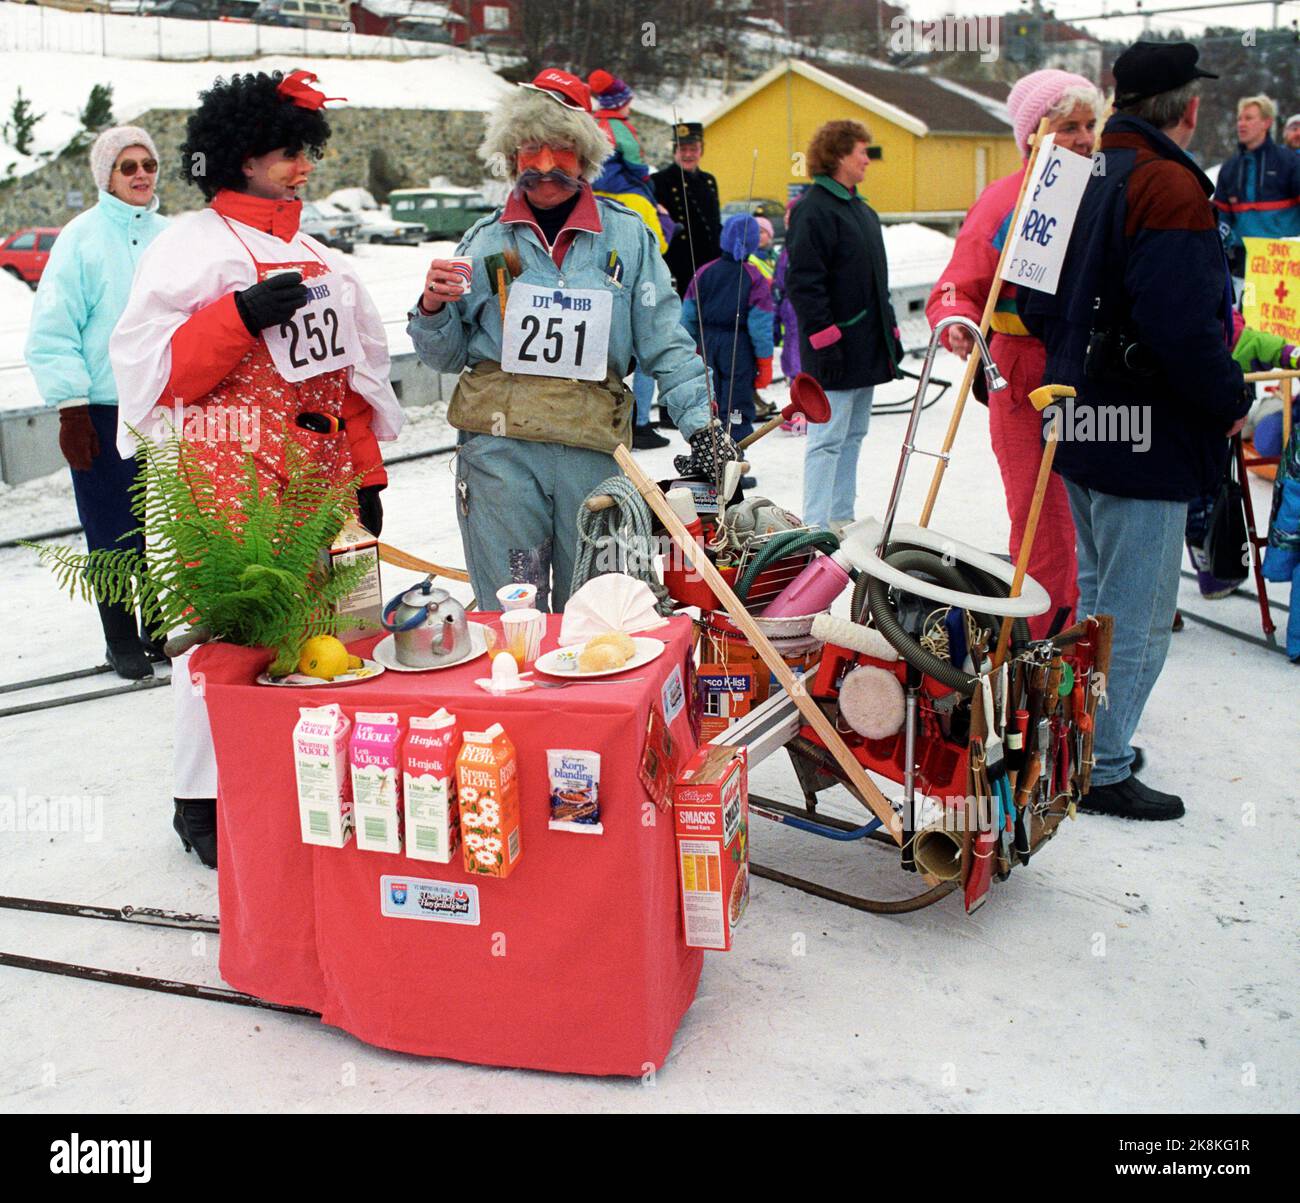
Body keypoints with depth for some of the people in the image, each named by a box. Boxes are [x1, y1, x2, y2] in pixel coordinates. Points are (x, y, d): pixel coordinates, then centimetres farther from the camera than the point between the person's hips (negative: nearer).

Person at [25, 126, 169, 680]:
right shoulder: (82, 237, -4)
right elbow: (52, 332, -6)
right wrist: (72, 410, -10)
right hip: (104, 411, -4)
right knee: (114, 535, 1)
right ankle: (121, 643, 13)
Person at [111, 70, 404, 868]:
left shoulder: (317, 257, 19)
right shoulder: (193, 247, -2)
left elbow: (350, 373, 22)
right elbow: (151, 368, -11)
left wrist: (366, 475, 18)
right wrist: (243, 315, -21)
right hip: (229, 487, -6)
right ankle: (204, 803, 11)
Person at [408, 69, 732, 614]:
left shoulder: (627, 234, 6)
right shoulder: (486, 240, 9)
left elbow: (666, 344, 7)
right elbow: (448, 356, 13)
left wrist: (700, 423, -3)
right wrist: (433, 310, -6)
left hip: (593, 447, 0)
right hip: (498, 446, 0)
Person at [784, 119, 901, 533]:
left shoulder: (862, 210, 18)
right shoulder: (814, 209, -12)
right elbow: (803, 282, -18)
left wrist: (891, 332, 20)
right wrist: (825, 340, -21)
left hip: (866, 348, 10)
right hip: (835, 351, -10)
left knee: (853, 436, 14)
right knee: (828, 439, -7)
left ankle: (841, 518, 22)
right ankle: (817, 527, -2)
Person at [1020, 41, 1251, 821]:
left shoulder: (1082, 177, 10)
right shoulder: (1170, 187, -18)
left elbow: (1036, 304, 13)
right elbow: (1182, 326, -27)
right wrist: (1230, 402, -13)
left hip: (1082, 425, 10)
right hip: (1147, 435, -10)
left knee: (1099, 594, 22)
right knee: (1138, 617, 1)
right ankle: (1103, 770, 9)